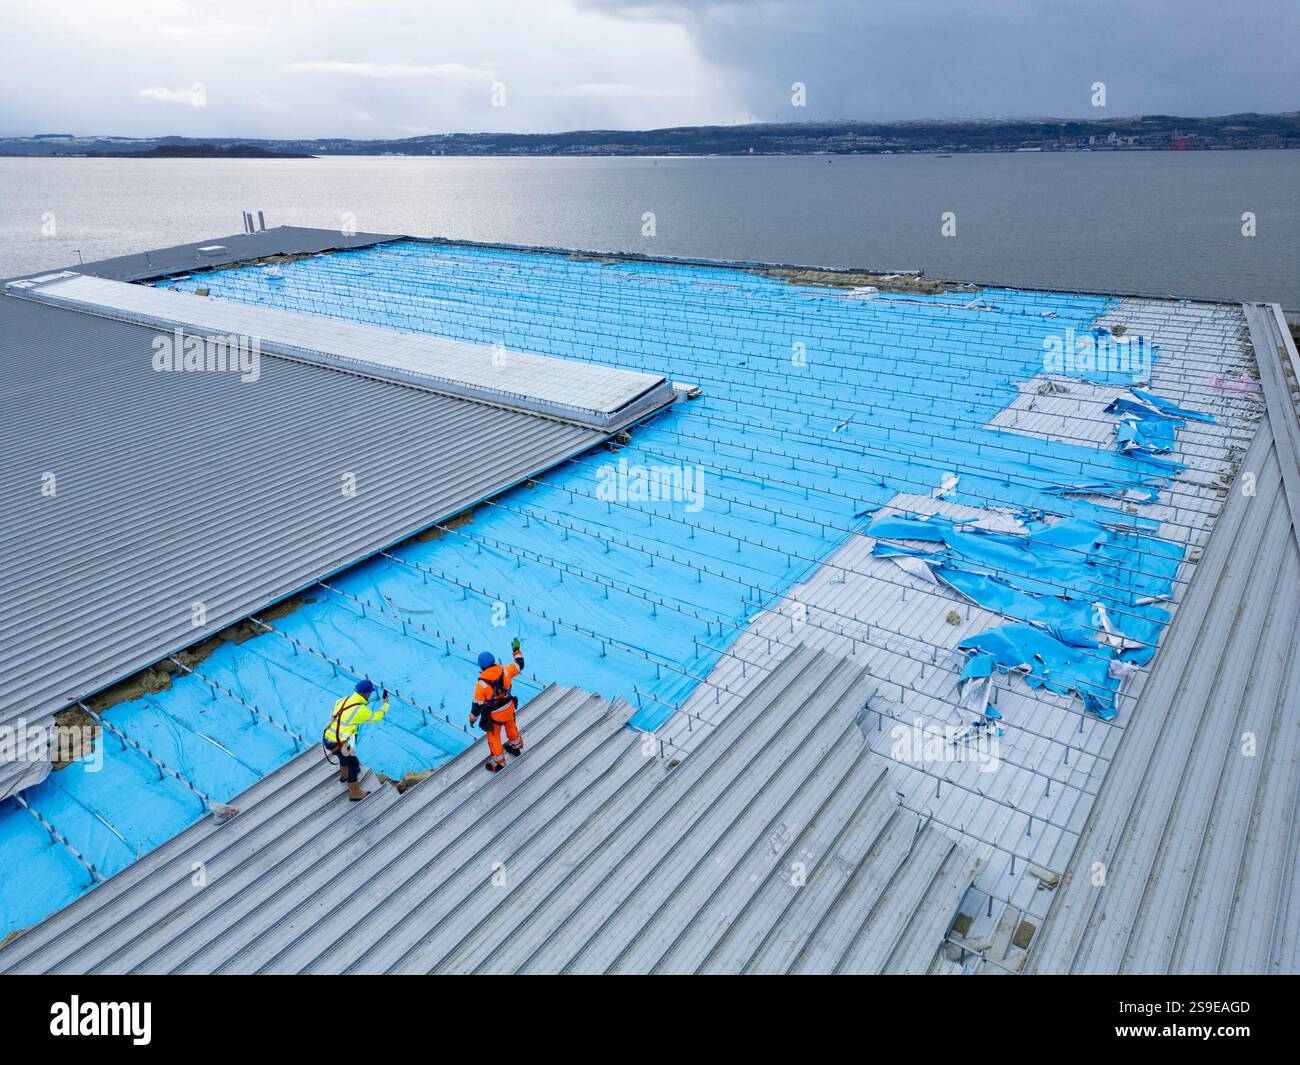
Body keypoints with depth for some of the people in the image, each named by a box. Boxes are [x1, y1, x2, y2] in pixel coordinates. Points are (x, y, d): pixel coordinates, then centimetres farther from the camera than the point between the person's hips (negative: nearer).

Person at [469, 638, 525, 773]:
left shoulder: (481, 684, -30)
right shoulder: (504, 671, -20)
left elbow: (477, 705, -20)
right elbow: (519, 665, 0)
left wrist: (472, 718, -3)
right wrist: (516, 650, 12)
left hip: (494, 714, -4)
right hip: (508, 708, 4)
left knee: (494, 736, 19)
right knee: (510, 726, 32)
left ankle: (499, 764, 34)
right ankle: (516, 746, 58)